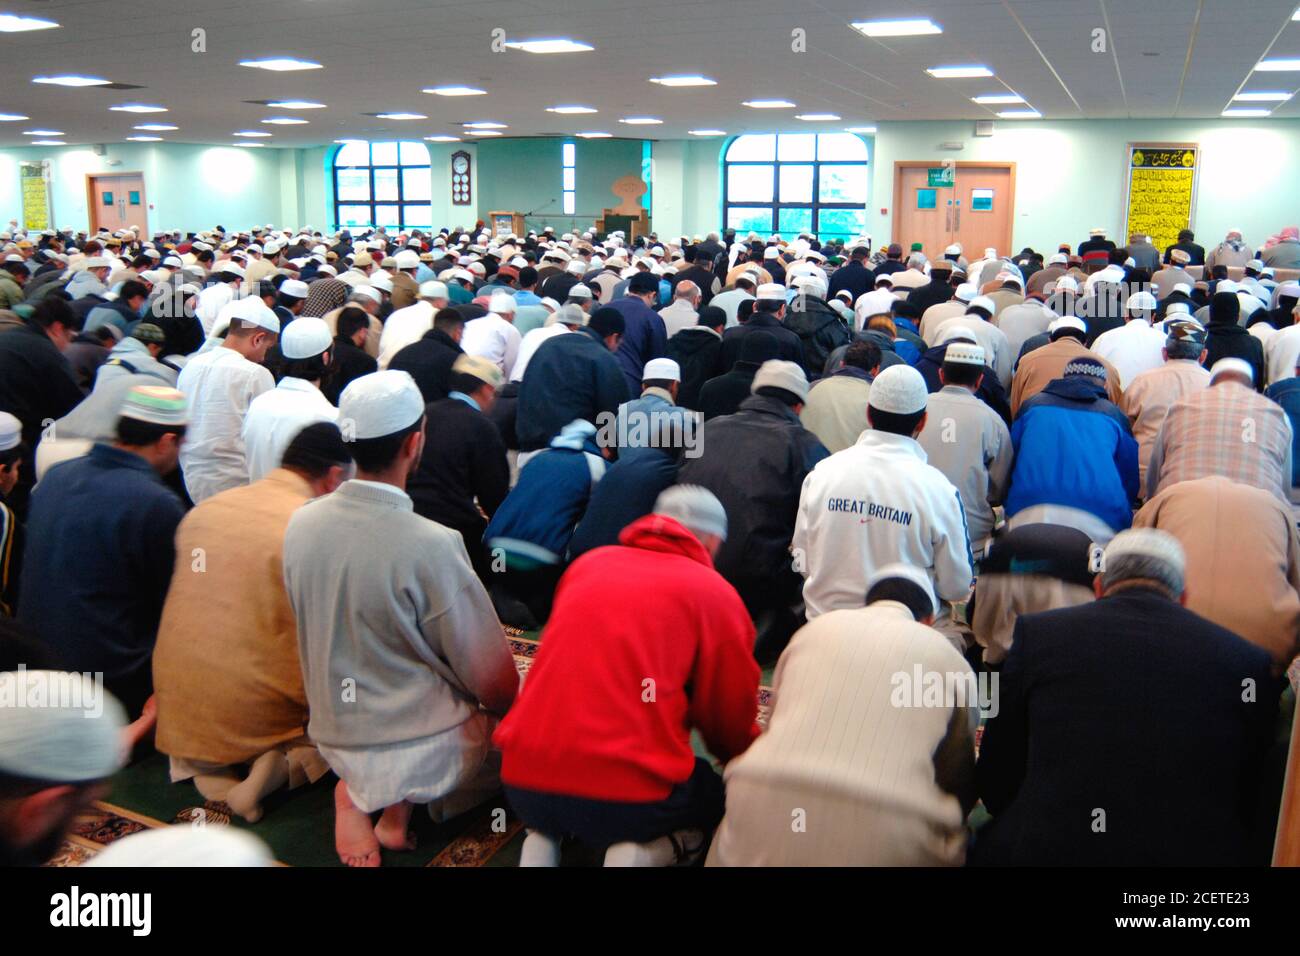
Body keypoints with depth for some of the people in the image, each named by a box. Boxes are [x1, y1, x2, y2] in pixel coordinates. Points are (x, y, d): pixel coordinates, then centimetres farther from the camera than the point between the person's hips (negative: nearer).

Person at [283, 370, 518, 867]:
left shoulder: (300, 523, -6)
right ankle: (402, 800, -2)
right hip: (418, 749, -6)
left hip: (334, 737, 6)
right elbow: (493, 681, -15)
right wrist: (511, 707, 7)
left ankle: (362, 792, 4)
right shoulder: (432, 546, -25)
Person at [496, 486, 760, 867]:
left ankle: (541, 838, 6)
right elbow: (731, 716, 7)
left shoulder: (589, 564, 13)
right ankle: (641, 854, -4)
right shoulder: (715, 594, 1)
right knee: (717, 799, 25)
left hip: (523, 782, 5)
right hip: (630, 795, -5)